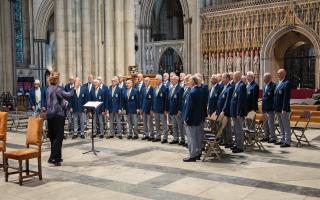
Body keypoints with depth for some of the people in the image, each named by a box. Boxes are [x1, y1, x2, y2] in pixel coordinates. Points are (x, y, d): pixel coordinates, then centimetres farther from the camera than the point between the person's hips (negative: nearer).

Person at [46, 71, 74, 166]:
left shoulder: (48, 89, 12)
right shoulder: (57, 89, -14)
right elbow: (68, 95, -23)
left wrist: (63, 102, 27)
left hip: (50, 114, 8)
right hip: (58, 114, -8)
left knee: (52, 136, 12)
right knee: (58, 137, -5)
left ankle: (57, 157, 21)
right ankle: (53, 158, -10)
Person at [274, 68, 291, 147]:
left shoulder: (287, 83, -12)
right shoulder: (278, 83, 16)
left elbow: (286, 97, -18)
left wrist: (284, 109, -21)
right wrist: (275, 108, 13)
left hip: (284, 109, -9)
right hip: (278, 109, 9)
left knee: (286, 126, -2)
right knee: (281, 126, 16)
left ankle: (287, 142, 3)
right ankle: (282, 140, 25)